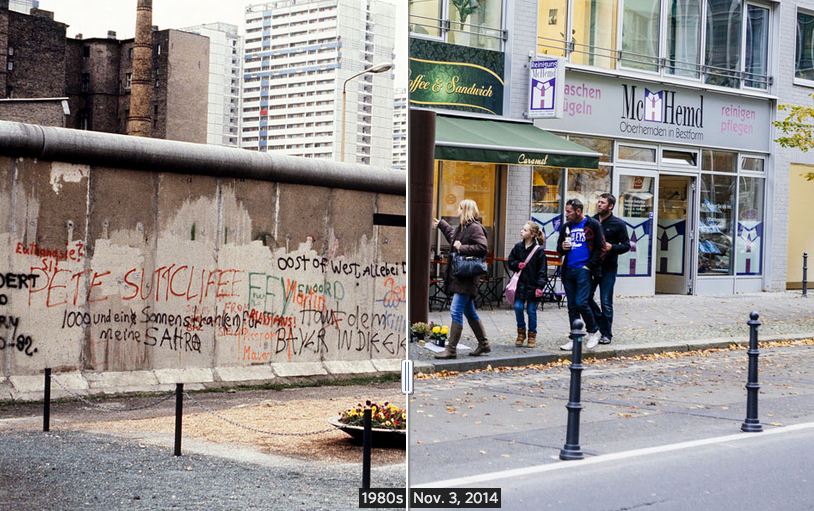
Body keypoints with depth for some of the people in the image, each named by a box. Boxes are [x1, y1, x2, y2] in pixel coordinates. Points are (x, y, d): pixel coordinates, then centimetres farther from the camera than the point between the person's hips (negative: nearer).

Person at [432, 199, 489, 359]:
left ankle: (451, 350, -11)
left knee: (456, 311, -12)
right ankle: (483, 344, 26)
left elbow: (482, 248, -24)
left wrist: (462, 248, -21)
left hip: (466, 278, -10)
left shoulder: (475, 228, -13)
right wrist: (441, 224, 49)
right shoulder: (462, 228, 16)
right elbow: (452, 236, 39)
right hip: (458, 275, 10)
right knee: (469, 311, 16)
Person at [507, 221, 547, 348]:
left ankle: (532, 335, 17)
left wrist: (539, 287, -13)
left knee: (531, 310, 3)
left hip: (532, 284, -4)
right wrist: (517, 265, -8)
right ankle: (521, 333, 16)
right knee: (518, 307, -2)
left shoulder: (539, 250, -8)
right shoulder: (518, 247, 5)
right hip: (520, 284, 4)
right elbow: (510, 262, 14)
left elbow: (542, 271, -7)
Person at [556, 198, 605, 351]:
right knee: (572, 306, 7)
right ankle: (575, 339, 12)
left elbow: (600, 249, -4)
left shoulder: (593, 225, -3)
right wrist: (562, 248, -1)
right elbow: (559, 247, 23)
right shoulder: (566, 227, 14)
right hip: (568, 270, 6)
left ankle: (593, 332, 5)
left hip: (584, 270, -6)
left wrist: (589, 265, -11)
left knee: (581, 303, -14)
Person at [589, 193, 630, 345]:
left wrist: (611, 247, -19)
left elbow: (626, 245, -2)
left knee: (606, 303, -1)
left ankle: (606, 333, 11)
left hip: (608, 269, -4)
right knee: (586, 298, 1)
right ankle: (601, 322, 24)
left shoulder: (618, 224, -3)